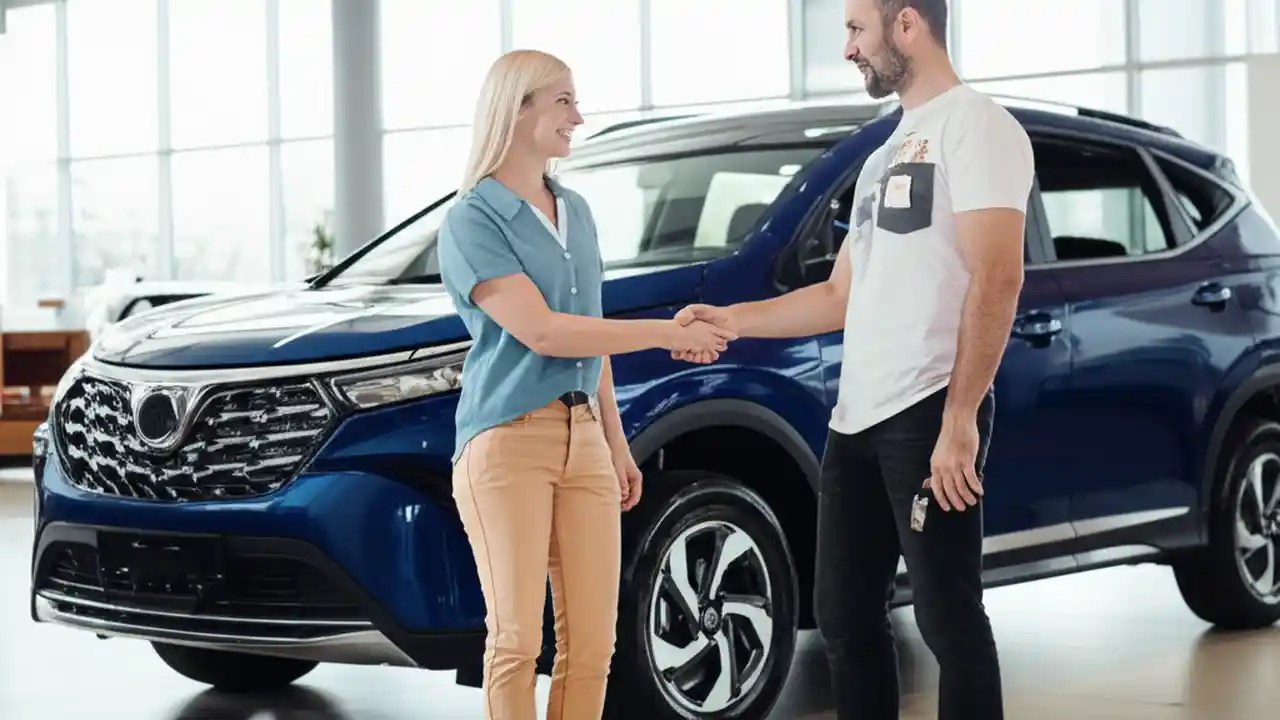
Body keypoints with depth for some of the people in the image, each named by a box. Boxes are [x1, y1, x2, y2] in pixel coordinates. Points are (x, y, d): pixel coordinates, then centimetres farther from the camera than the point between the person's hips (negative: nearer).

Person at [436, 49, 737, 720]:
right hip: (508, 440, -6)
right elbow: (541, 333, -16)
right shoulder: (471, 221, -7)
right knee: (516, 639, -7)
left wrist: (618, 443, 19)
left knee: (592, 643, 1)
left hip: (584, 438, 6)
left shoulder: (575, 211, 16)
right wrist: (667, 333, -14)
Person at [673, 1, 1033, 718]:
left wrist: (960, 418, -23)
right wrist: (731, 319, 20)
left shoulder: (976, 124, -7)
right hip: (858, 418, 9)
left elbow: (996, 280, -17)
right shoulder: (888, 154, 22)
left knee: (948, 618, -5)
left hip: (928, 415, -9)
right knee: (845, 614, 12)